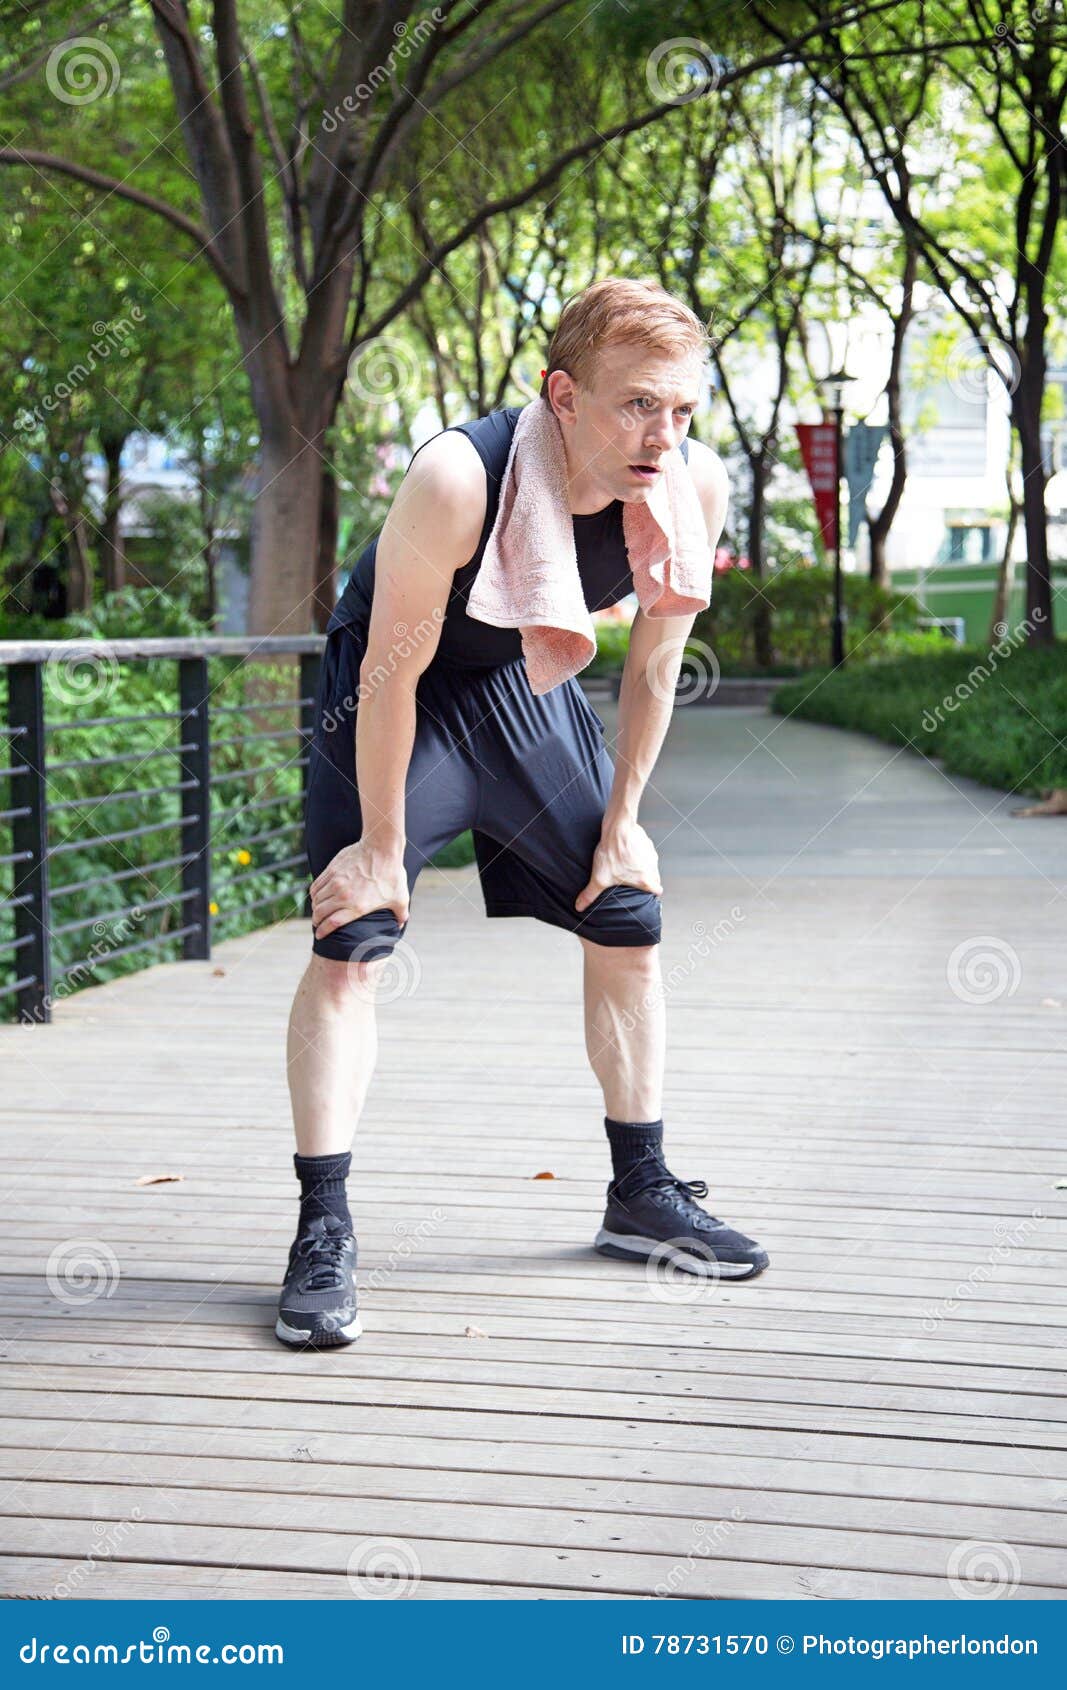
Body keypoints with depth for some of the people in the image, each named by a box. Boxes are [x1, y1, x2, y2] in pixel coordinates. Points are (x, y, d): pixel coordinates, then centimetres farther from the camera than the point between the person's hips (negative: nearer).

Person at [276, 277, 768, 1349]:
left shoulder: (696, 488, -23)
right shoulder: (457, 479, -37)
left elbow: (654, 661, -6)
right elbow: (395, 673, -27)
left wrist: (622, 818, 0)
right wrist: (383, 847, -19)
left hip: (525, 686, 5)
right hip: (394, 687, -5)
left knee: (629, 922, 5)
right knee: (351, 941, -16)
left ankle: (641, 1197, 20)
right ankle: (322, 1235, -9)